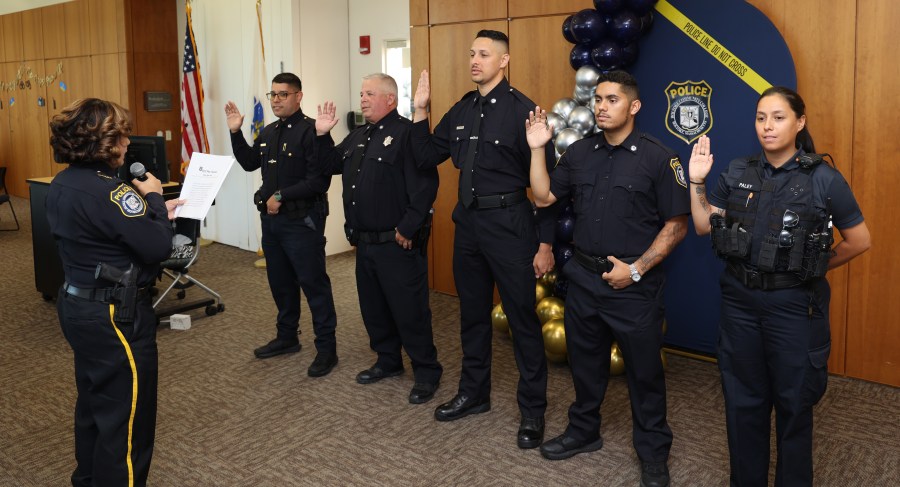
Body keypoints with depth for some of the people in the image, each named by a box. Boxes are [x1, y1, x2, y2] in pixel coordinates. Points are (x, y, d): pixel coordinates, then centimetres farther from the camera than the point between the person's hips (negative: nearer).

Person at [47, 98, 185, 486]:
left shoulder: (61, 186, 5)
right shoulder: (109, 191, -25)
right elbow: (158, 247, -23)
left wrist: (152, 213, 10)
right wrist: (153, 199, -9)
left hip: (77, 305, 10)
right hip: (114, 314, -10)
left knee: (93, 402, 24)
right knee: (125, 414, 4)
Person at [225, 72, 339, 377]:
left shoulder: (310, 130, -14)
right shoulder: (268, 132, 13)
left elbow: (320, 180, -21)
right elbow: (249, 163, 24)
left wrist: (281, 196, -17)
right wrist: (235, 132, 12)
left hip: (302, 220, -8)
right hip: (271, 219, 9)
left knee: (314, 283, -3)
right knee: (280, 282, 17)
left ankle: (327, 348, 5)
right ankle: (287, 337, 32)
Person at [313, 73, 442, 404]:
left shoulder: (406, 133, -14)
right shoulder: (357, 137, 16)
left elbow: (425, 185, -21)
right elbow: (331, 165, 24)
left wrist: (407, 229, -21)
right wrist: (322, 135, 9)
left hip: (399, 244, -9)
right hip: (364, 243, 9)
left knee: (409, 311, -1)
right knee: (373, 307, 18)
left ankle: (427, 373, 13)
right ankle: (388, 360, 36)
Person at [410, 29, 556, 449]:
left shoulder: (521, 110, -11)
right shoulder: (461, 110, 9)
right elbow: (426, 157, 12)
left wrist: (545, 243, -14)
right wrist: (420, 111, -1)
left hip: (509, 224, -7)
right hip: (467, 222, 7)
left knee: (522, 318, 3)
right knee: (472, 313, 18)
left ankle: (533, 410, 18)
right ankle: (473, 393, 36)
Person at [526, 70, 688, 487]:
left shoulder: (658, 157, -10)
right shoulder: (580, 152, 5)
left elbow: (676, 226, -9)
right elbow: (544, 196, 8)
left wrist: (636, 269, -15)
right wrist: (537, 148, -1)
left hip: (634, 283, -5)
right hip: (584, 277, 5)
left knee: (644, 370, 7)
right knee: (585, 360, 19)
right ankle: (583, 431, 40)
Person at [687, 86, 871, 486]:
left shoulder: (824, 179, -9)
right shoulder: (738, 174, 1)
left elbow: (860, 241, -1)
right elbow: (704, 227, 5)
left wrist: (813, 268, 2)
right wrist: (696, 181, -5)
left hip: (794, 305, -3)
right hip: (740, 300, 3)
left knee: (794, 404, 11)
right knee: (743, 401, 14)